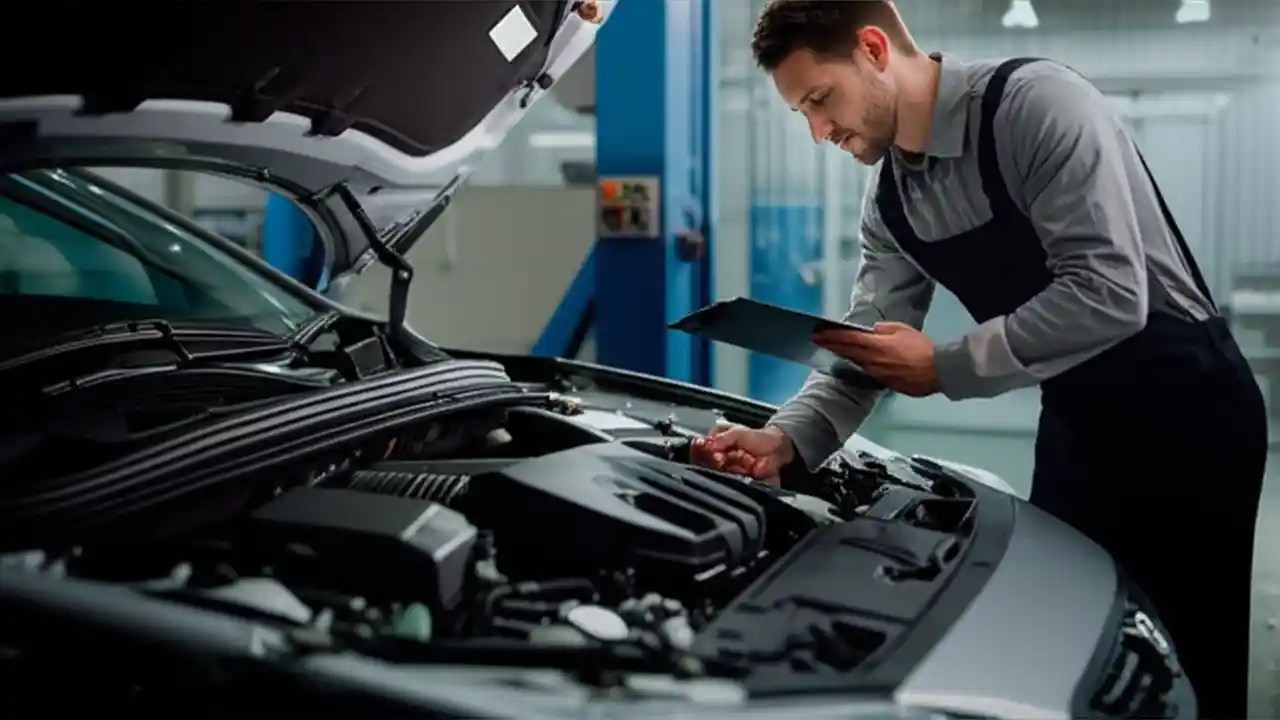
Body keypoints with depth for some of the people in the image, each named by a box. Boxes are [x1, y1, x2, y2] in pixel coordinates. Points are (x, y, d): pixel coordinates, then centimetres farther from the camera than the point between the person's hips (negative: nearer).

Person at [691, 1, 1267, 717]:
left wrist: (945, 368, -25)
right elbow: (867, 351, 1)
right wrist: (784, 440, -17)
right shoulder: (889, 201, 2)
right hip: (1076, 418, 7)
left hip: (1184, 411, -7)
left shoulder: (1038, 102, -22)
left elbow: (1111, 296, -28)